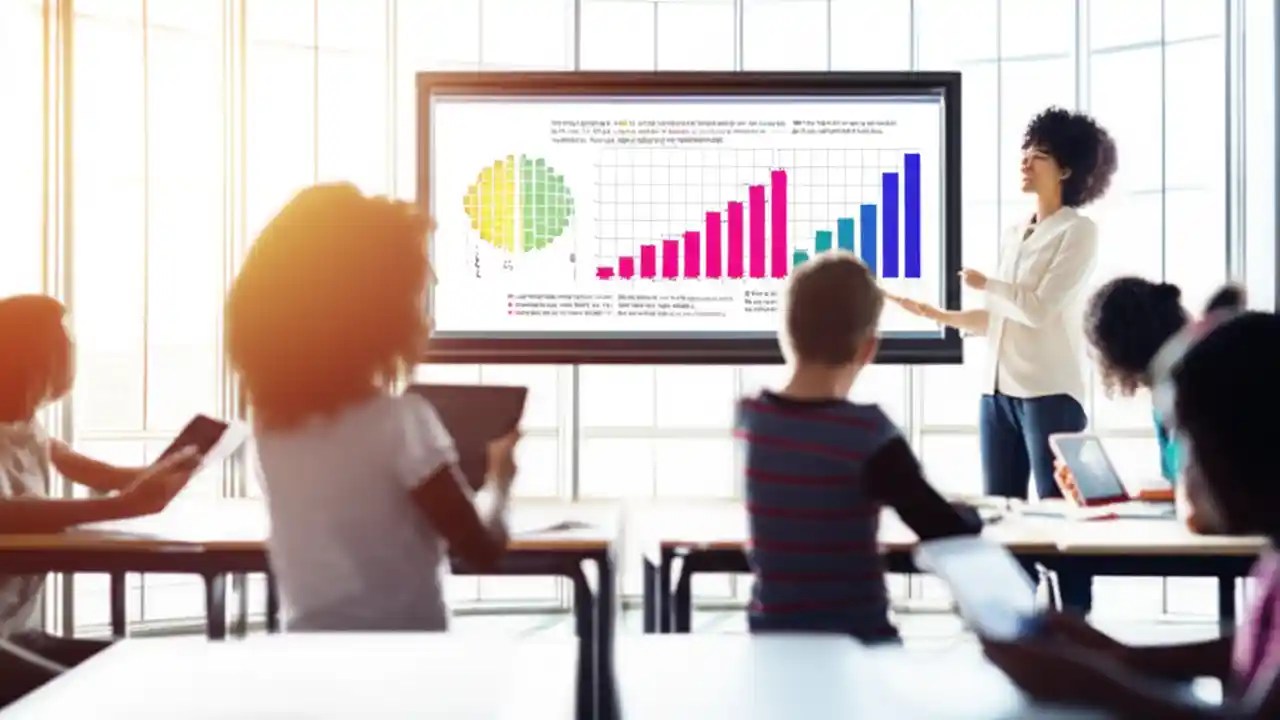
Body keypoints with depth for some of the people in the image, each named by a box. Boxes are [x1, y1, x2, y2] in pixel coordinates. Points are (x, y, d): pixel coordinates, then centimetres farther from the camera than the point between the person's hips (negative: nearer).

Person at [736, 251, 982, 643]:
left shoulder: (750, 417, -4)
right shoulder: (867, 433, -19)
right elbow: (954, 536, -16)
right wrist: (972, 515, 3)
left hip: (772, 636, 5)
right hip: (856, 640, -4)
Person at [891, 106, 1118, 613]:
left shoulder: (1078, 231, -3)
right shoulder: (1013, 235, 17)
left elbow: (1039, 308, -13)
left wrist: (984, 285, -1)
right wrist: (935, 314, 8)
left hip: (1049, 392, -7)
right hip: (998, 390, 7)